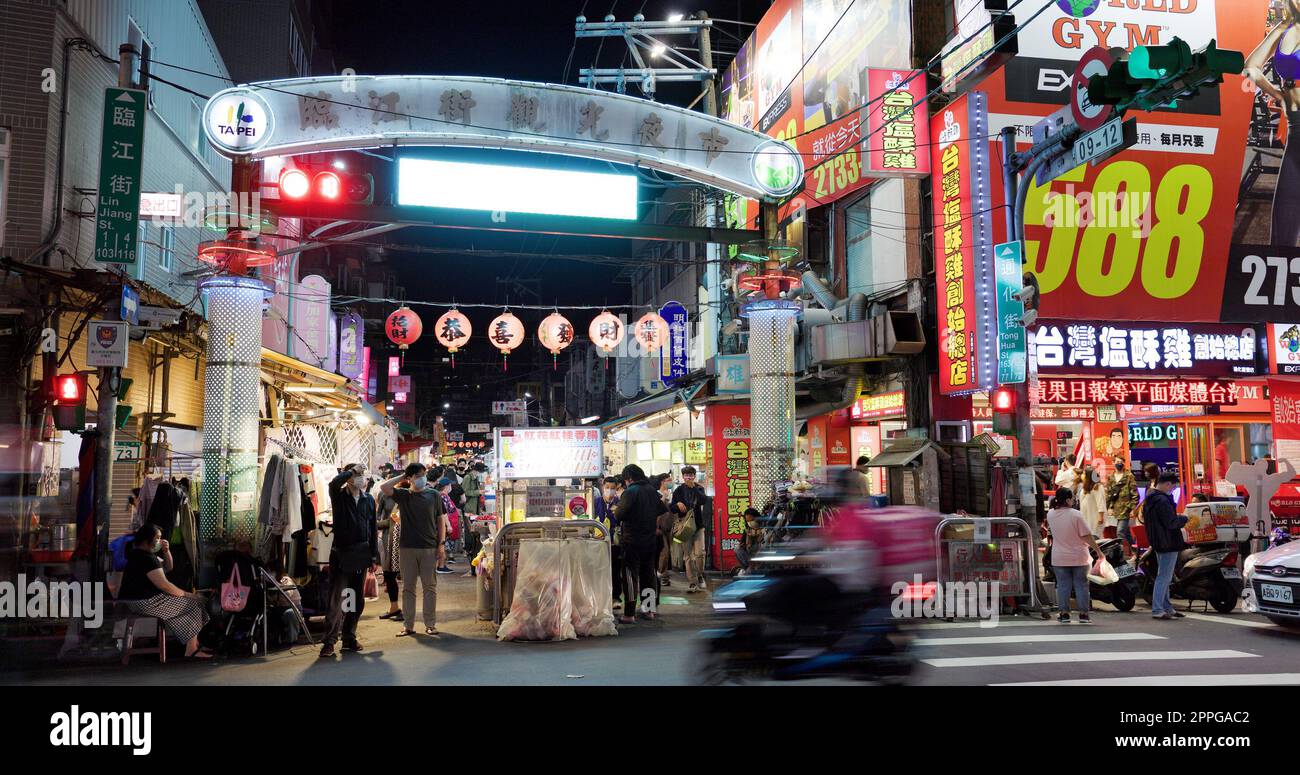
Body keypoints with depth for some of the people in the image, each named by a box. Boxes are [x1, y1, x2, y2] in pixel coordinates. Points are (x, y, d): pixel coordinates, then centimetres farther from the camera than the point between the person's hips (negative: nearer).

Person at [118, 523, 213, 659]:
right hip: (144, 602, -11)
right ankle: (191, 651, -4)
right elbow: (164, 585, -23)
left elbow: (168, 568, 25)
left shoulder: (145, 554, 15)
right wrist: (186, 594, -12)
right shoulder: (146, 558, -20)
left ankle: (194, 646, 12)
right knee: (193, 604, -6)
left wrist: (166, 551, 6)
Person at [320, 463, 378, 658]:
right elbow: (334, 483, -28)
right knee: (336, 599, -7)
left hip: (360, 554, 4)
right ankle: (329, 641, -5)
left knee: (358, 600, 9)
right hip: (341, 553, -4)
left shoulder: (369, 499, 9)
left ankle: (349, 637, 20)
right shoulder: (339, 496, -2)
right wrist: (352, 470, -17)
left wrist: (374, 557, 9)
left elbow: (373, 529, 11)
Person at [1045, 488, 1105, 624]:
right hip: (1079, 557, -2)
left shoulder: (1050, 515, -3)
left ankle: (1064, 613, 10)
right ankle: (1083, 614, 12)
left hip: (1059, 558, 3)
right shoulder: (1076, 515, -16)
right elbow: (1087, 536, -14)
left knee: (1063, 585, 8)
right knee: (1081, 584, 8)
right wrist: (1098, 550, -5)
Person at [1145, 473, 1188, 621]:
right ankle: (1157, 610, -6)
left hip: (1157, 543, 10)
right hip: (1168, 543, -10)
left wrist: (1176, 517, 15)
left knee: (1165, 576, 17)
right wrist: (1183, 518, -5)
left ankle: (1166, 607, 23)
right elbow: (1171, 523, -24)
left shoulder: (1149, 499, 12)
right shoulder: (1163, 500, -20)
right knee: (1164, 576, -6)